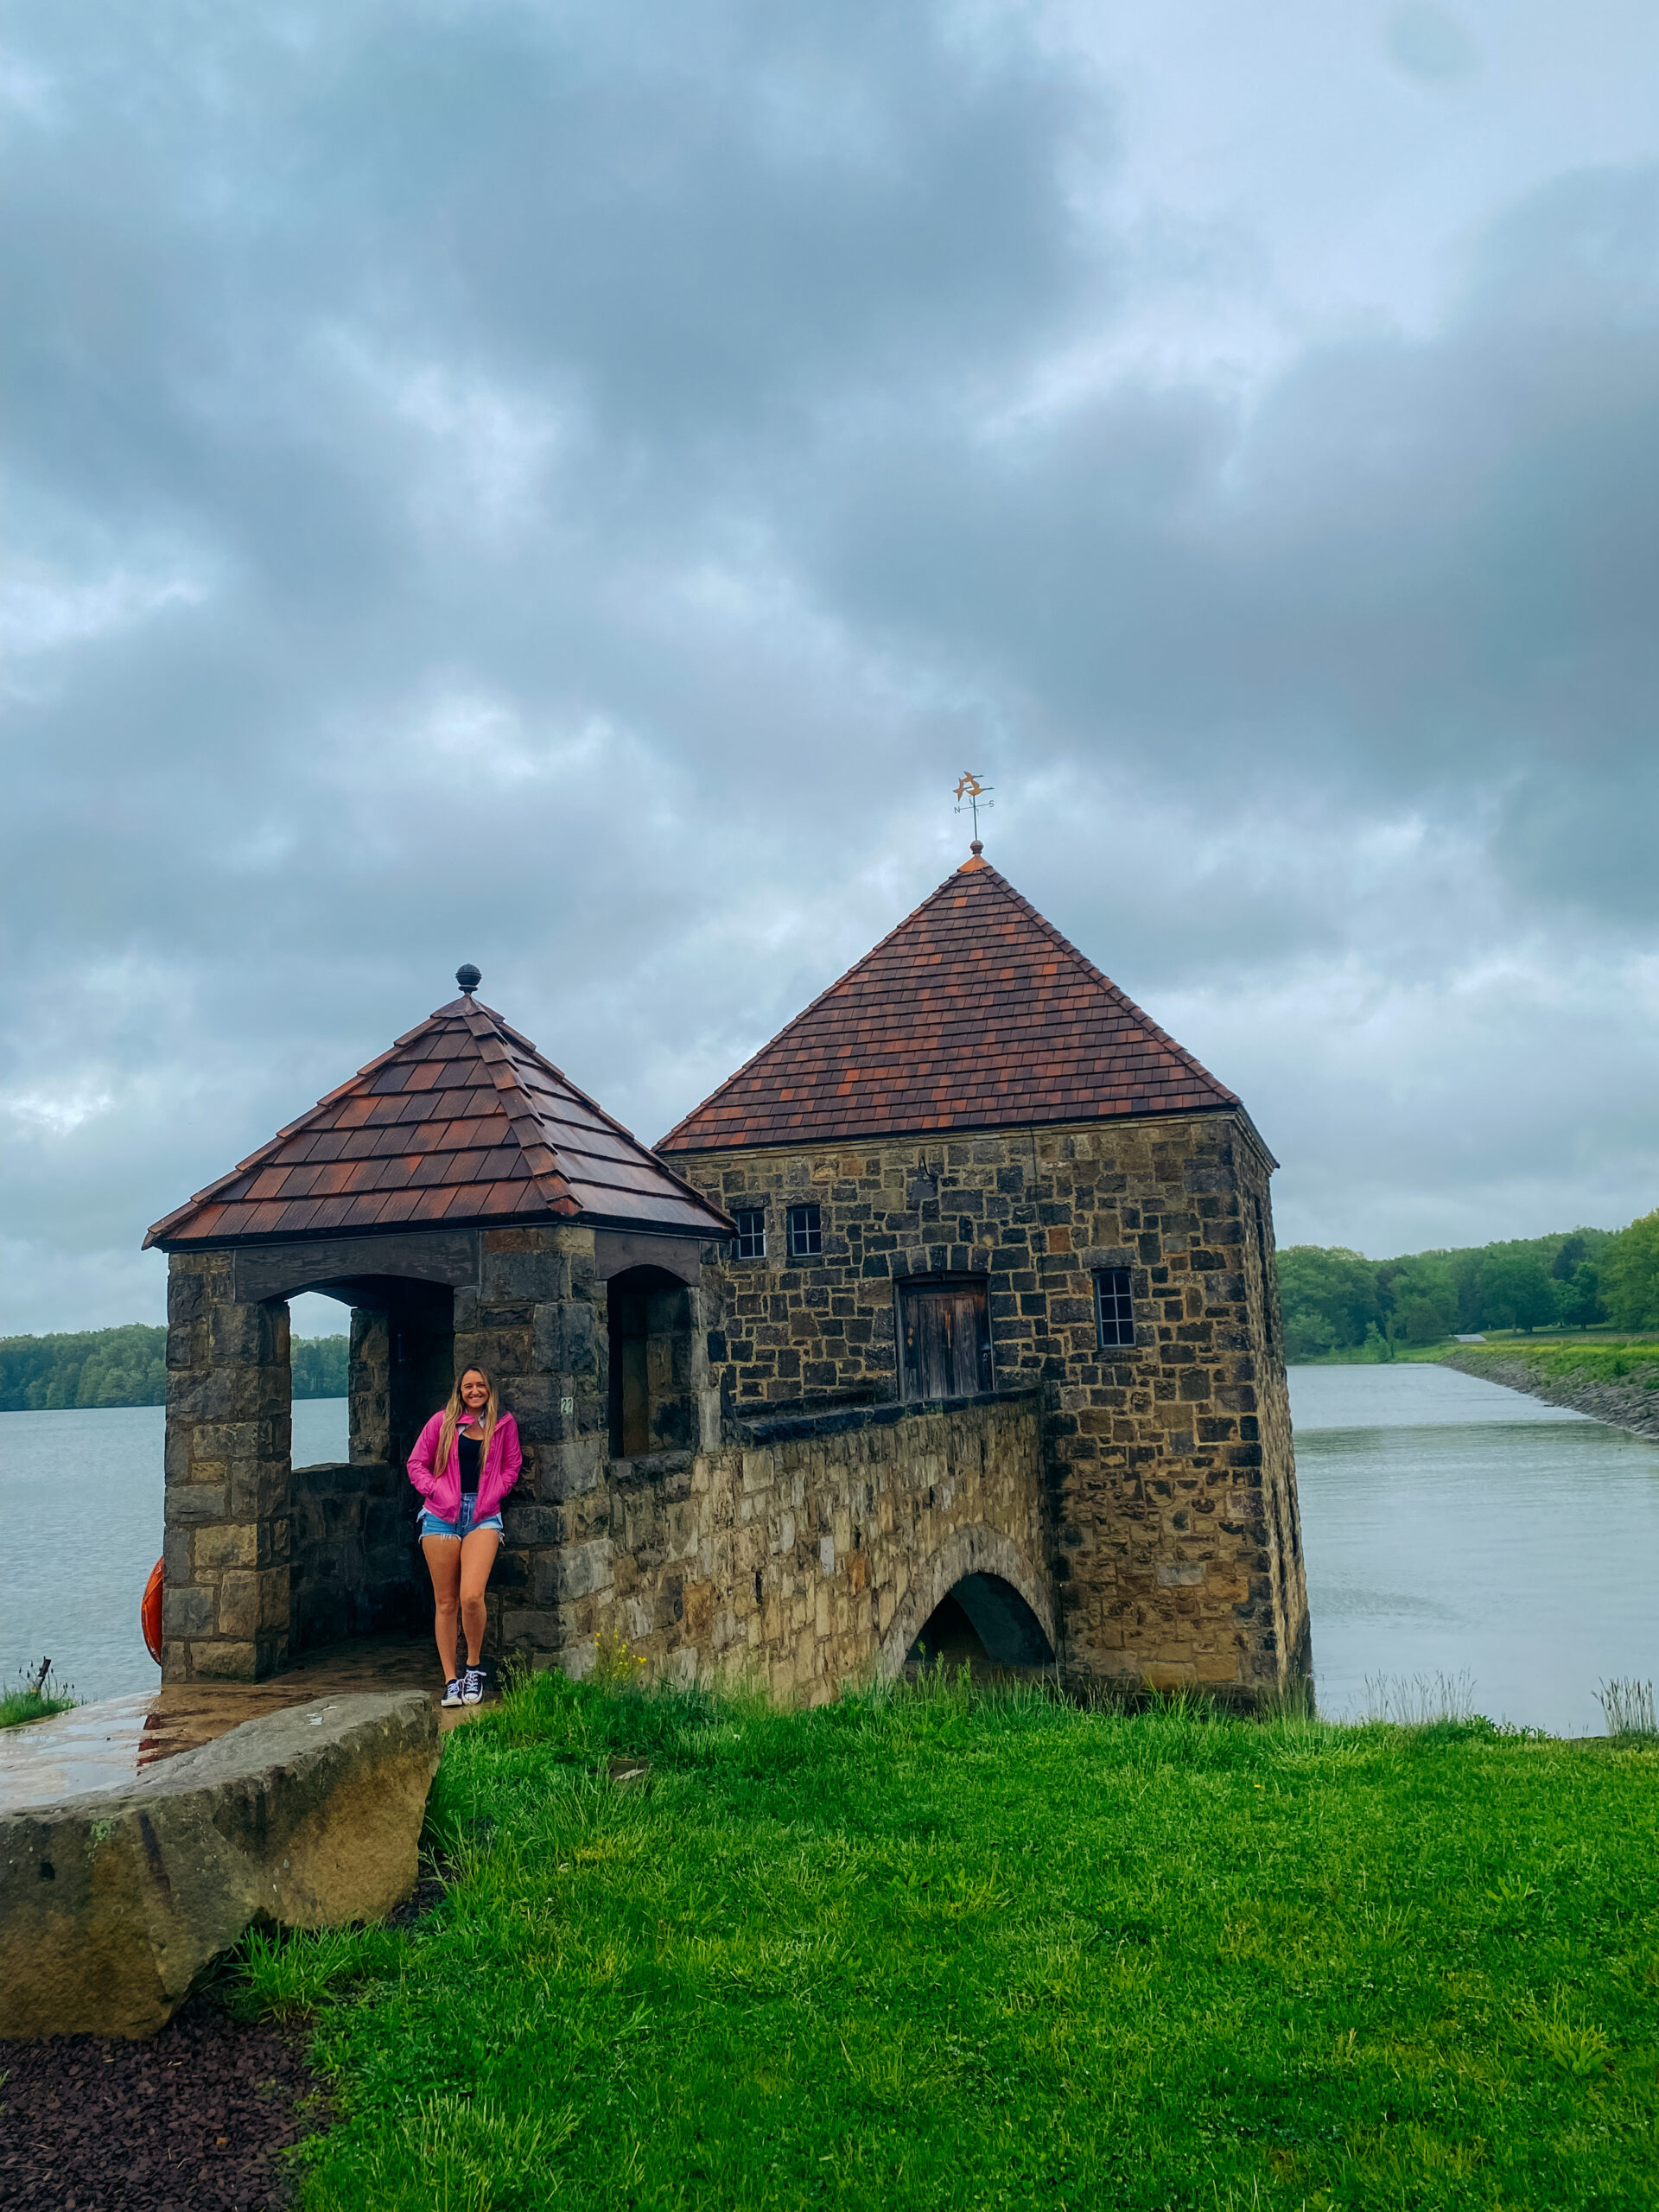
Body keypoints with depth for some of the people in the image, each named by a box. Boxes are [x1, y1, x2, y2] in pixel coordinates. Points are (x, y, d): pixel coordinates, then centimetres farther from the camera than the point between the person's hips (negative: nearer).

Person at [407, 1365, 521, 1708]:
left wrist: (491, 1495, 1)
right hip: (442, 1514, 1)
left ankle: (474, 1666, 6)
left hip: (483, 1516, -1)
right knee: (446, 1602, 4)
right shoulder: (443, 1422, 5)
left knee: (472, 1596, -17)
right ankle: (450, 1679, 13)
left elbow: (511, 1466, 14)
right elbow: (416, 1464, 10)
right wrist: (436, 1491, -3)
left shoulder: (503, 1424, 6)